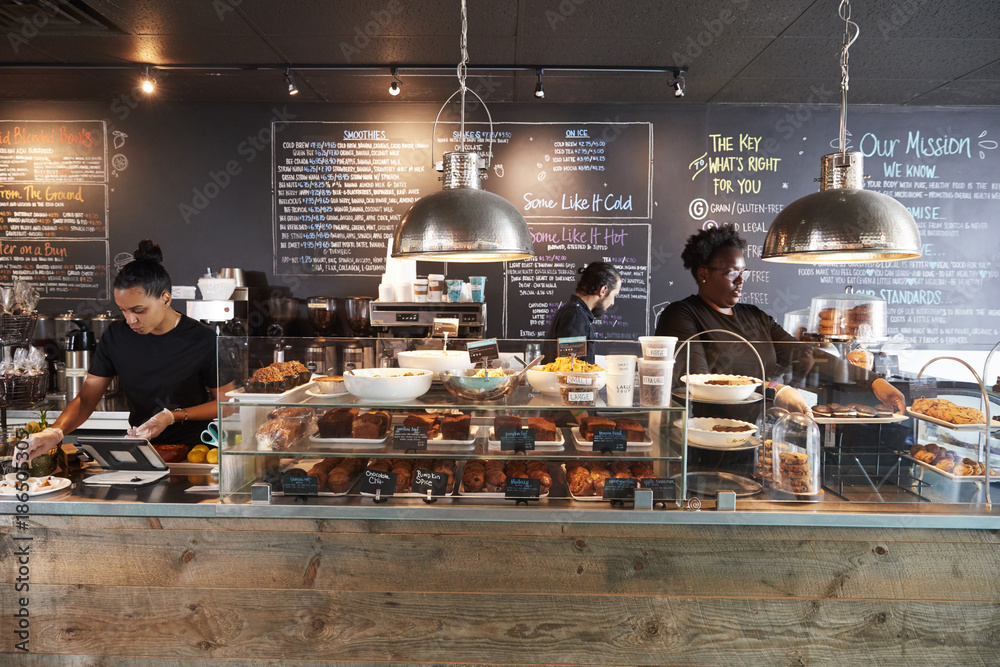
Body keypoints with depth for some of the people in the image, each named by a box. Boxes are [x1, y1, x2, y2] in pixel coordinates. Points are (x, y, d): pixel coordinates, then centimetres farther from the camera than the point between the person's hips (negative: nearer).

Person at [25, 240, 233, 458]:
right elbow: (86, 398, 6)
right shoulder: (116, 336, 3)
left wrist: (173, 416, -12)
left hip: (193, 446, -3)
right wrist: (55, 432, -13)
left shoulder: (204, 340, -9)